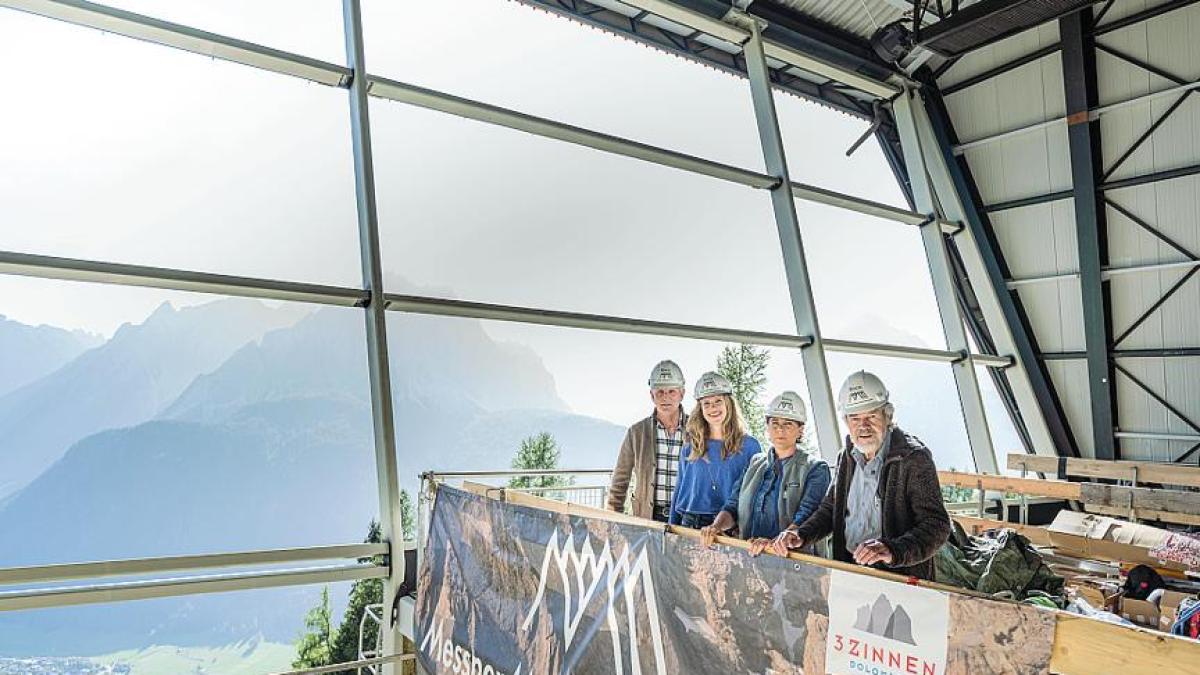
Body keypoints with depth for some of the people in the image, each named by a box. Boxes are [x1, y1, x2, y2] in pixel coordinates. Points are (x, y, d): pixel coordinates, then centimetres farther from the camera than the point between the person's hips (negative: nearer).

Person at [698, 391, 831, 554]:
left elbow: (806, 518, -11)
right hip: (747, 555, 4)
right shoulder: (755, 462, 16)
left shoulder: (815, 469, 2)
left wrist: (774, 542, -27)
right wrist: (717, 526, -8)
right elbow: (733, 506, 12)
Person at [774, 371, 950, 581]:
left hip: (900, 580, -4)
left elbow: (937, 526, -14)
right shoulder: (847, 457, 12)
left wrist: (893, 551, -31)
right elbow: (830, 508, 22)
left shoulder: (914, 457, -8)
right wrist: (801, 535, 4)